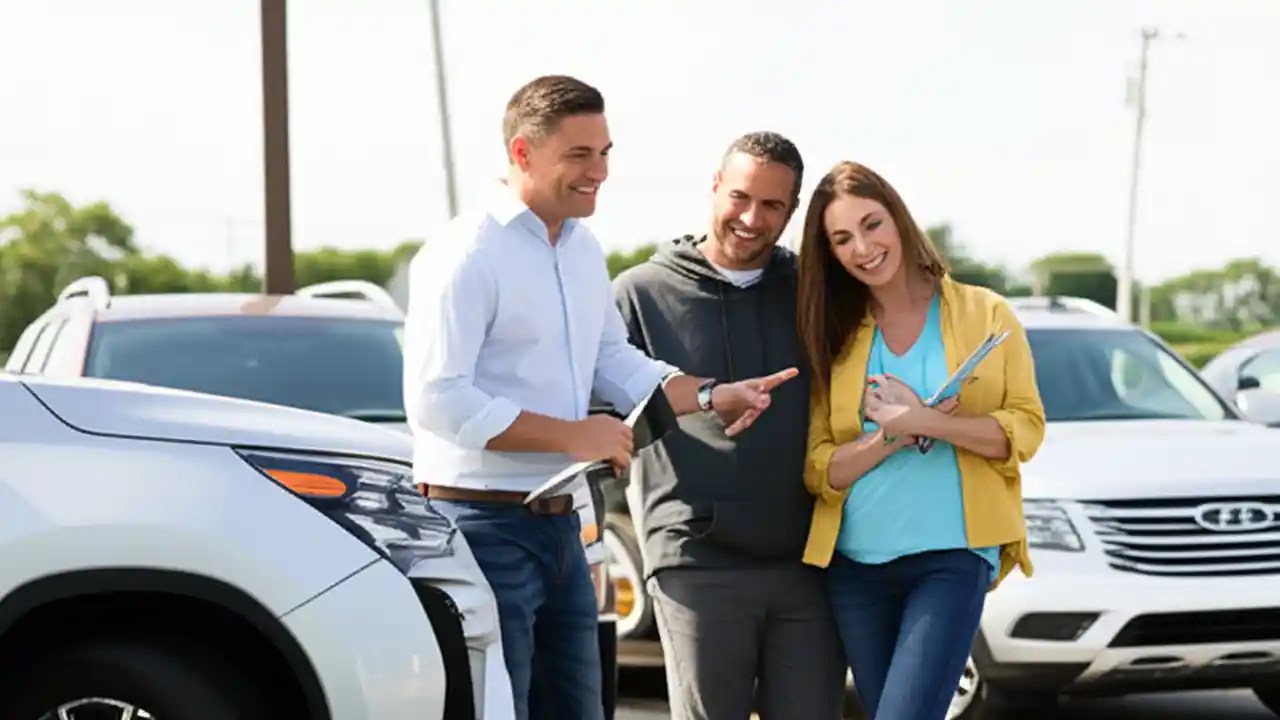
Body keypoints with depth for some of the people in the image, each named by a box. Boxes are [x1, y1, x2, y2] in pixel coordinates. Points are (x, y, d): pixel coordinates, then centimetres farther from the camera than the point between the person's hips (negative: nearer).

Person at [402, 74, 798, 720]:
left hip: (559, 523, 9)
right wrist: (572, 435, -21)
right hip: (484, 525, -9)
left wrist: (710, 396, 3)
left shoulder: (583, 249, 12)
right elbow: (436, 399, -23)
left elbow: (615, 362, 19)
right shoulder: (466, 255, -16)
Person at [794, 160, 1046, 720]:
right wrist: (891, 436, -15)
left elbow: (1025, 428, -5)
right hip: (856, 565, 4)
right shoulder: (834, 337, 8)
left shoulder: (983, 314, 2)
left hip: (952, 558, -4)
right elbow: (816, 468, 2)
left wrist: (924, 422, -18)